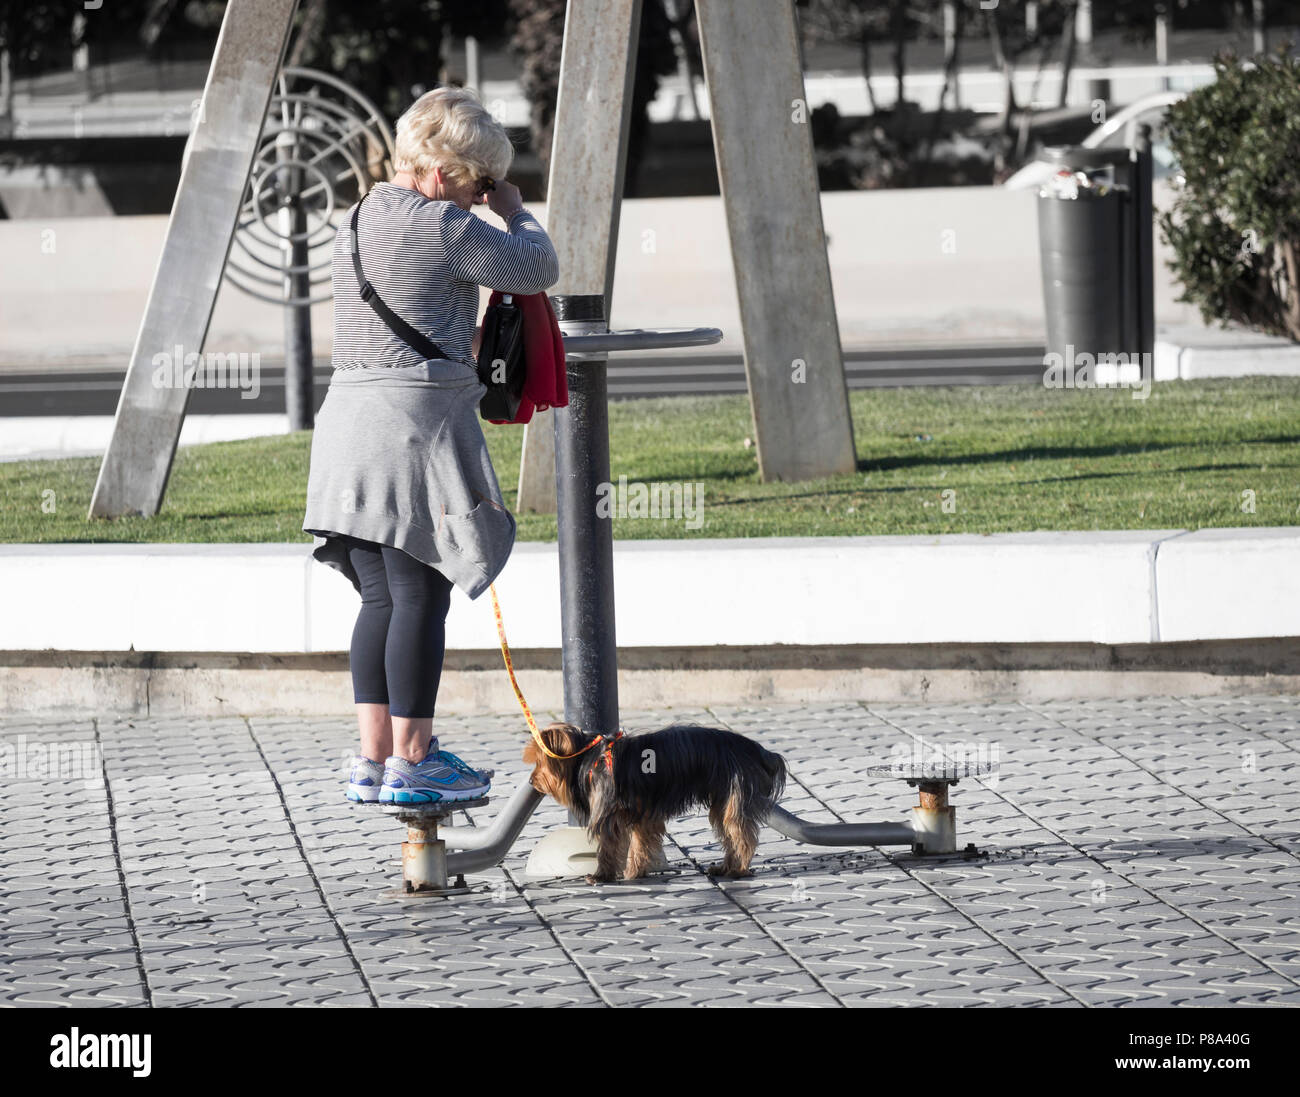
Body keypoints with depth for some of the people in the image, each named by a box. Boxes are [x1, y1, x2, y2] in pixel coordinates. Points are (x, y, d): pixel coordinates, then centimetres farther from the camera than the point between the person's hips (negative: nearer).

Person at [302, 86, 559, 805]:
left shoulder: (354, 225, 16)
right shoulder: (442, 227, -10)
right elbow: (537, 268, -2)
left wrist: (464, 344, 28)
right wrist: (515, 214, 14)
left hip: (351, 414, 8)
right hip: (419, 419, -8)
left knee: (380, 598, 11)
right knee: (420, 596, -4)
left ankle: (373, 759, 10)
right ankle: (411, 762, -2)